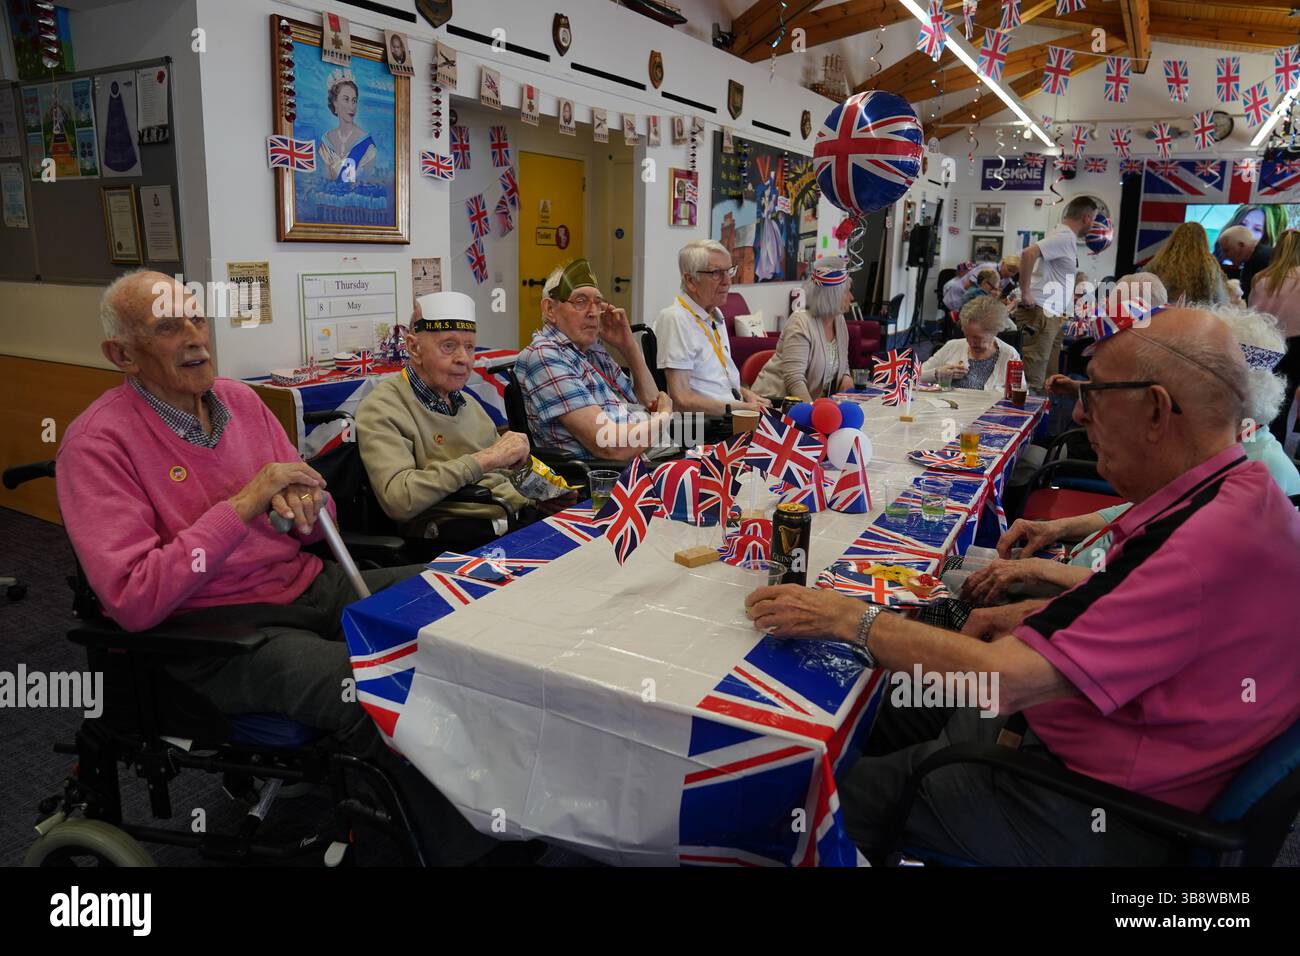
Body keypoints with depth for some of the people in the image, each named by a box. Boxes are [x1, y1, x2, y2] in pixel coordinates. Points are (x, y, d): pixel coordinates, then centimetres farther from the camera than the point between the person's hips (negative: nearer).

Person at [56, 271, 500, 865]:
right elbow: (132, 601, -19)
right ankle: (458, 848, -6)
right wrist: (242, 506, -21)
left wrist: (305, 508, -11)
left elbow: (315, 514, 15)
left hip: (307, 586, 7)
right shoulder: (97, 442, -10)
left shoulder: (239, 398, 9)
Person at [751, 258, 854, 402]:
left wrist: (846, 377, -2)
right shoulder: (801, 324, -17)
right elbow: (794, 380, -25)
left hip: (814, 400, 8)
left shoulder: (839, 320, 7)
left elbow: (843, 363, 20)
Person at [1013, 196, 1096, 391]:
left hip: (1053, 315, 10)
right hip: (1040, 313, -10)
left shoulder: (1067, 237, 20)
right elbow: (1028, 253, -27)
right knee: (1033, 380, -13)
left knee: (1049, 378, 10)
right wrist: (1025, 292, -22)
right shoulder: (1064, 237, -12)